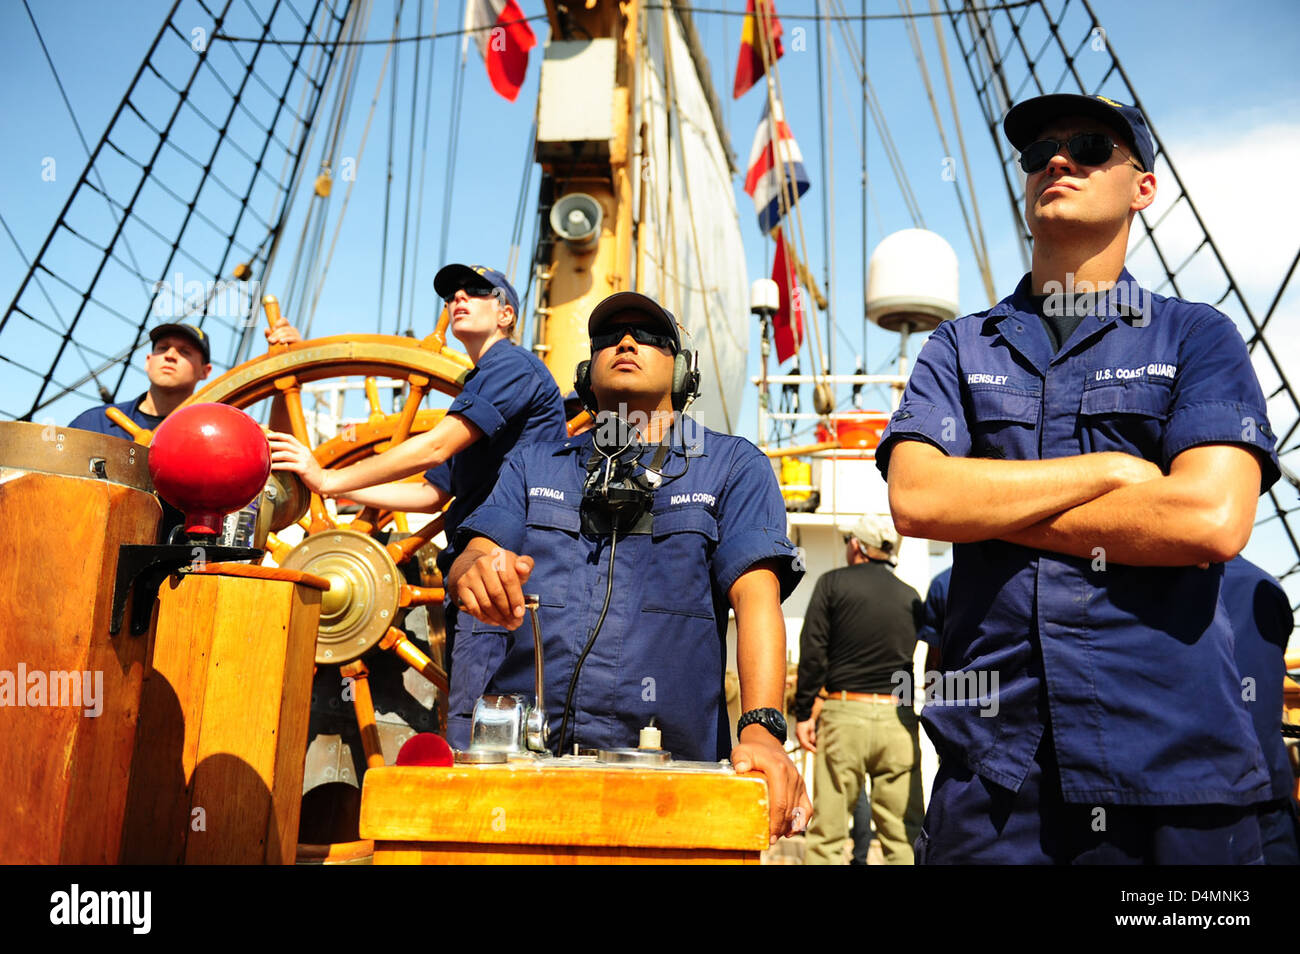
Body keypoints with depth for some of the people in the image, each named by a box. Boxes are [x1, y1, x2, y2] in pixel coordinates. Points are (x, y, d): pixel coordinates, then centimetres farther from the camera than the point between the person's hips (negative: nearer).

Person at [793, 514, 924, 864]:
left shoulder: (834, 583, 1)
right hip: (898, 716, 3)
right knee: (903, 836, 6)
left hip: (845, 715, -2)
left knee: (827, 833, 2)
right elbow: (908, 656, 13)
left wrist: (804, 713, 1)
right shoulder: (911, 596, 11)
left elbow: (813, 651, -3)